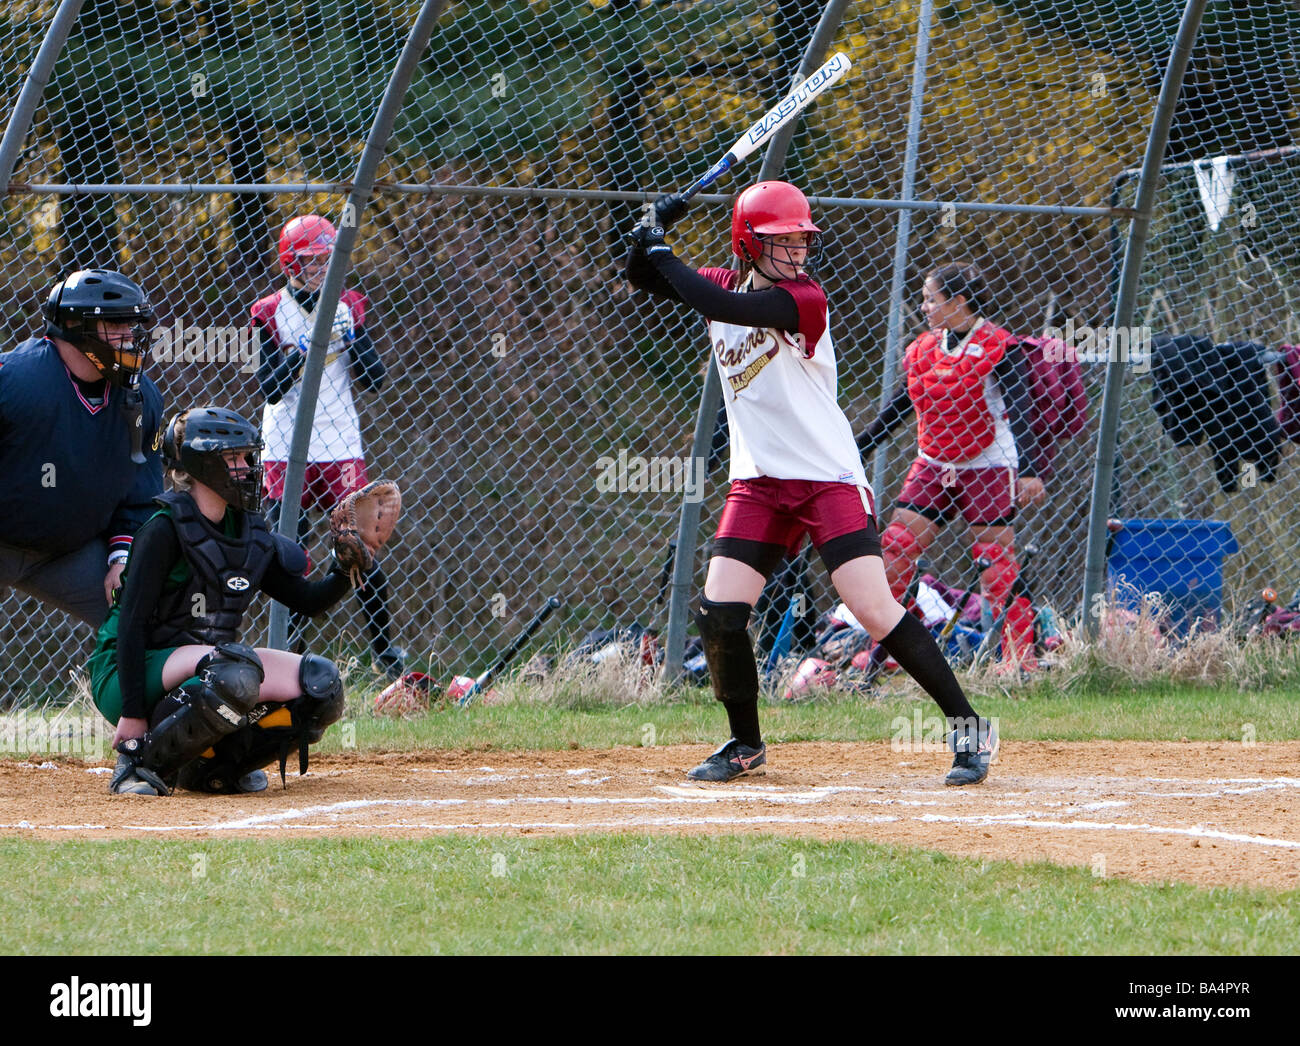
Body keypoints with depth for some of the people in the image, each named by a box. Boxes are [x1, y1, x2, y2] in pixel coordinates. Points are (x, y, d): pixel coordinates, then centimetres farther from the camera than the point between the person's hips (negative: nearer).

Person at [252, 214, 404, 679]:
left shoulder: (347, 307, 5)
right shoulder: (272, 313, -2)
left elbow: (374, 379, 0)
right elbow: (270, 390, -10)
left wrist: (351, 334, -15)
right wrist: (301, 350, -23)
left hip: (340, 447, 1)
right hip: (285, 450, -1)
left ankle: (384, 648, 7)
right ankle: (291, 652, 10)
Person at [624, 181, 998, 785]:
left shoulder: (803, 299, -14)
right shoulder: (728, 285, 6)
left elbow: (722, 305, -28)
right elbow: (641, 278, 14)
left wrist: (661, 250, -19)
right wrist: (649, 233, -7)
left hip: (829, 478, -6)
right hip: (759, 481, 6)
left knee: (876, 611, -15)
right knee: (719, 611, -4)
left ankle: (967, 727, -5)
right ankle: (745, 744, 15)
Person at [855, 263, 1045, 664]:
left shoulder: (998, 347, -11)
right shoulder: (923, 348, 8)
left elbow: (1019, 413, -18)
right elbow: (896, 408, 17)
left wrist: (1028, 472, -28)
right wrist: (855, 451, 17)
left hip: (988, 467, -6)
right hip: (933, 466, 6)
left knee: (996, 562, -6)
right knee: (896, 545, -3)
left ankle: (1019, 658, 0)